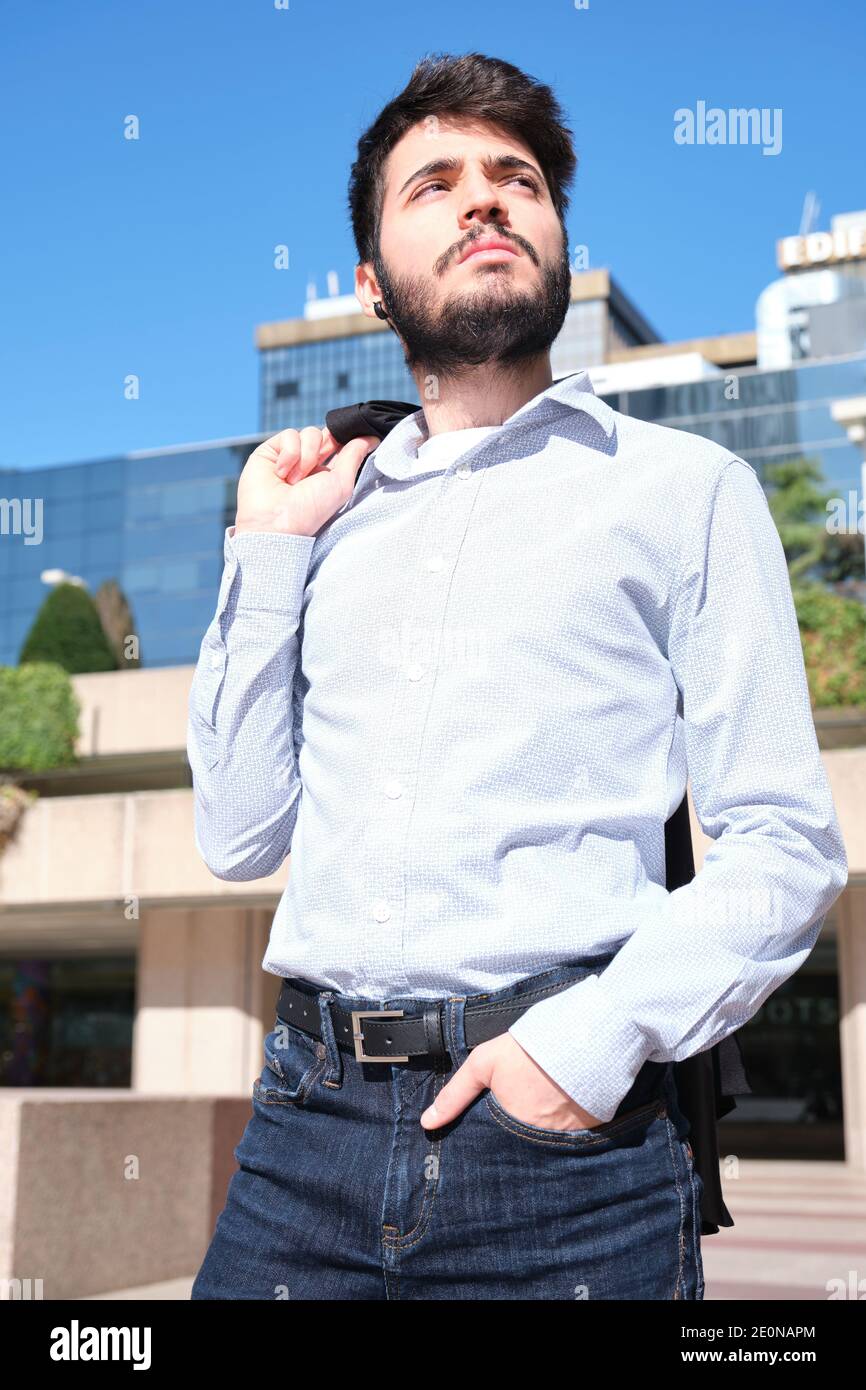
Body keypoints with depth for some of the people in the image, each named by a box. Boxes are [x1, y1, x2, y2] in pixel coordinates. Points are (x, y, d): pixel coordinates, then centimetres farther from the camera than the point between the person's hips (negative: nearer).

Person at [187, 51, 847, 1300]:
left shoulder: (686, 487, 5)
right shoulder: (330, 515, 14)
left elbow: (788, 846, -1)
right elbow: (240, 835, 11)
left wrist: (598, 1036, -15)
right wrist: (265, 551, 6)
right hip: (310, 1114, 3)